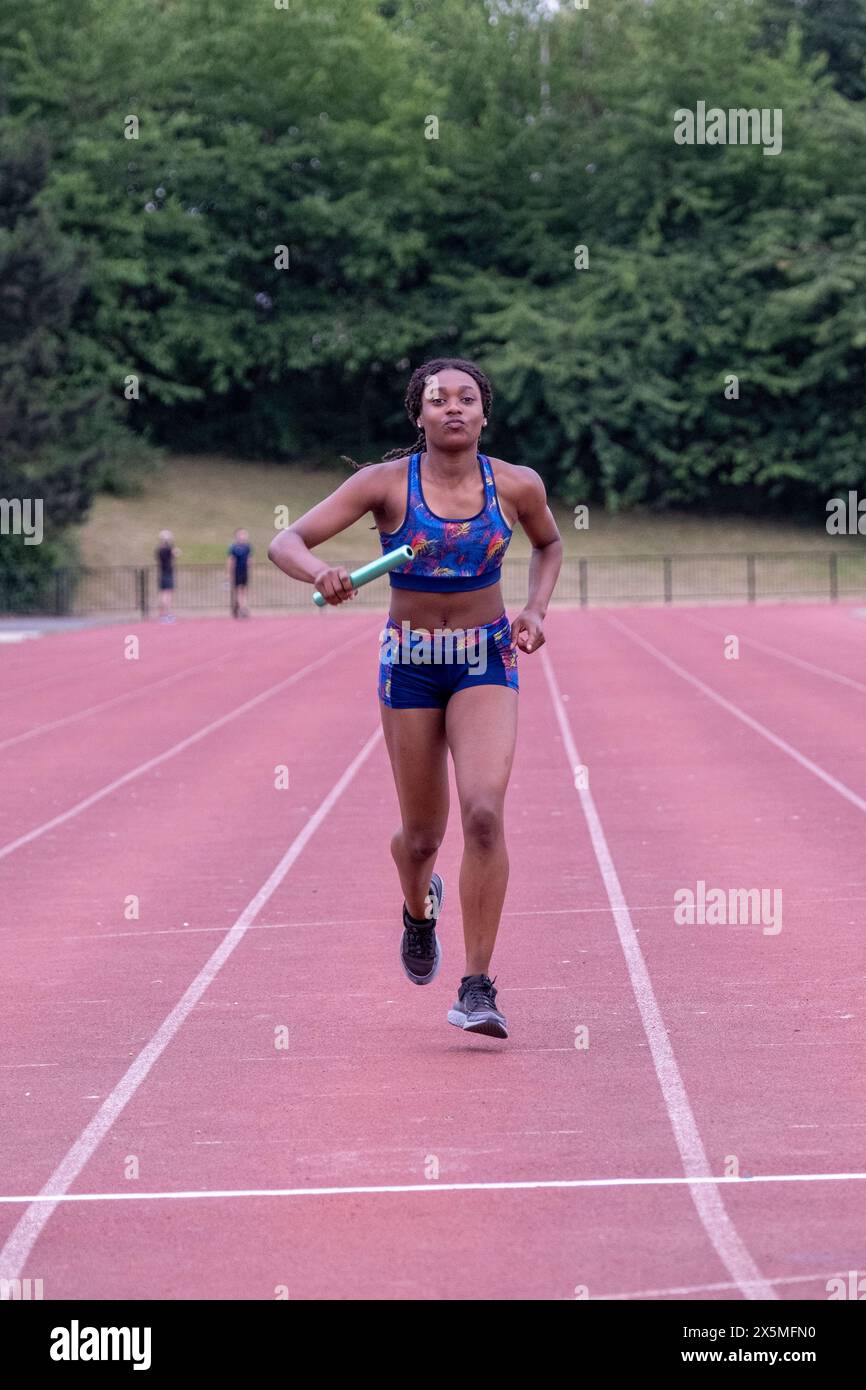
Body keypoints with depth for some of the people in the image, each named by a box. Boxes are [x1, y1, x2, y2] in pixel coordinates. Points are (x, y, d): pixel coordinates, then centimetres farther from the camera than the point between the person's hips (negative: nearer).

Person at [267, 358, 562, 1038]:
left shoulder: (517, 485, -6)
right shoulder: (387, 483, -11)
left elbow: (550, 544, 16)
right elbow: (285, 543, -15)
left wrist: (536, 610, 0)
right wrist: (319, 570, -37)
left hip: (487, 661, 0)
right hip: (409, 663, 0)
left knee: (484, 811, -22)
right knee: (423, 835, 9)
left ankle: (477, 988, -16)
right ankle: (419, 908, 48)